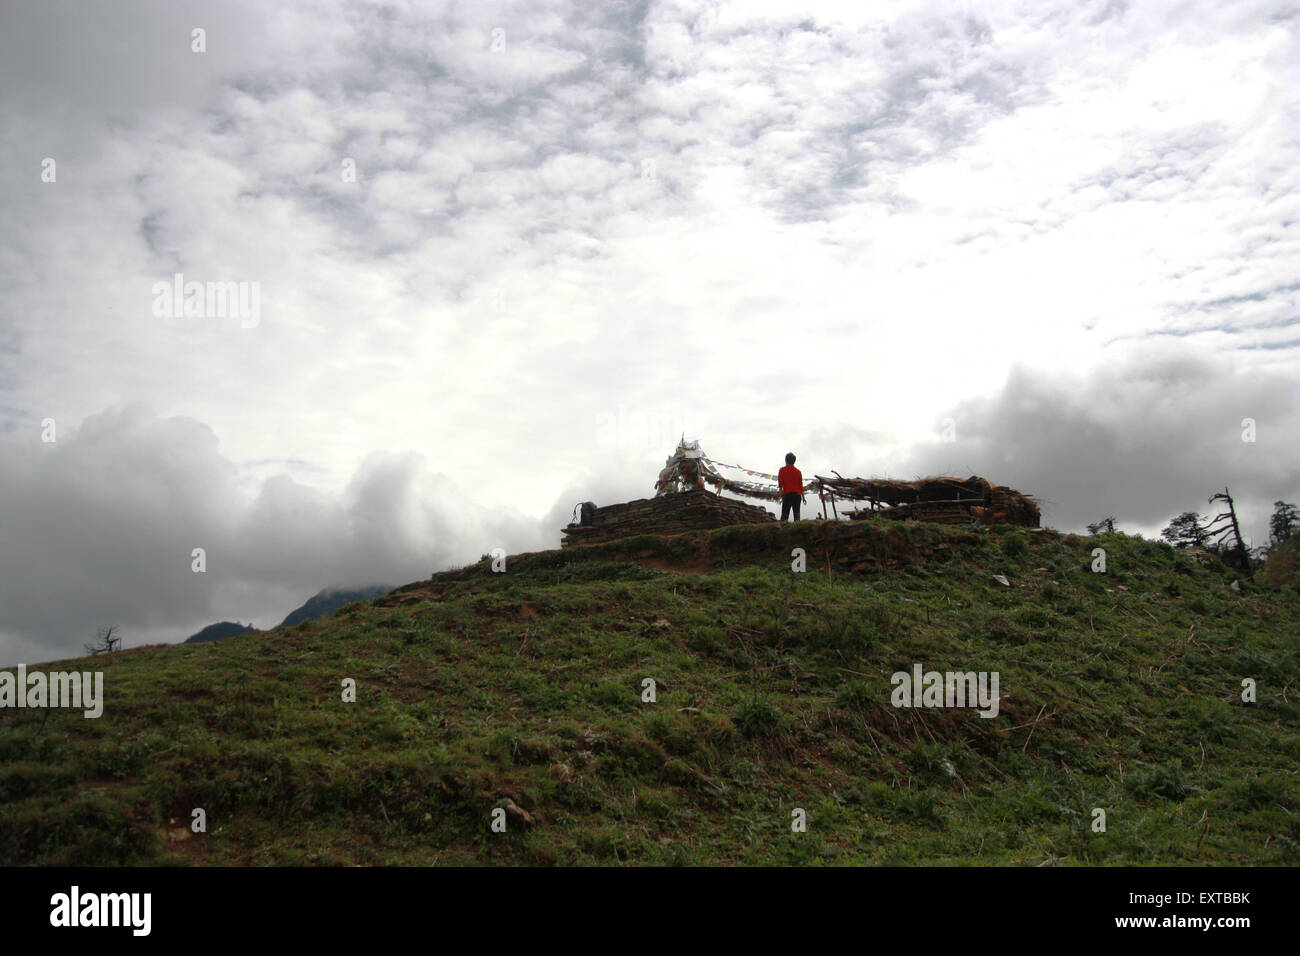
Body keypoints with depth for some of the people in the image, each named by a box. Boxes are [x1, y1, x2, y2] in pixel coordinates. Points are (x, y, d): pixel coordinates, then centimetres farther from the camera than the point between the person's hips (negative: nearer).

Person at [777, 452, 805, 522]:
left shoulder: (782, 470, 6)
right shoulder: (798, 471, 14)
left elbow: (780, 483, -4)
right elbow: (801, 485, 13)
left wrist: (781, 493, -6)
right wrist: (803, 496, 15)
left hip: (787, 494, -3)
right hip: (797, 494, 3)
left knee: (784, 514, -7)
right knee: (796, 513, -1)